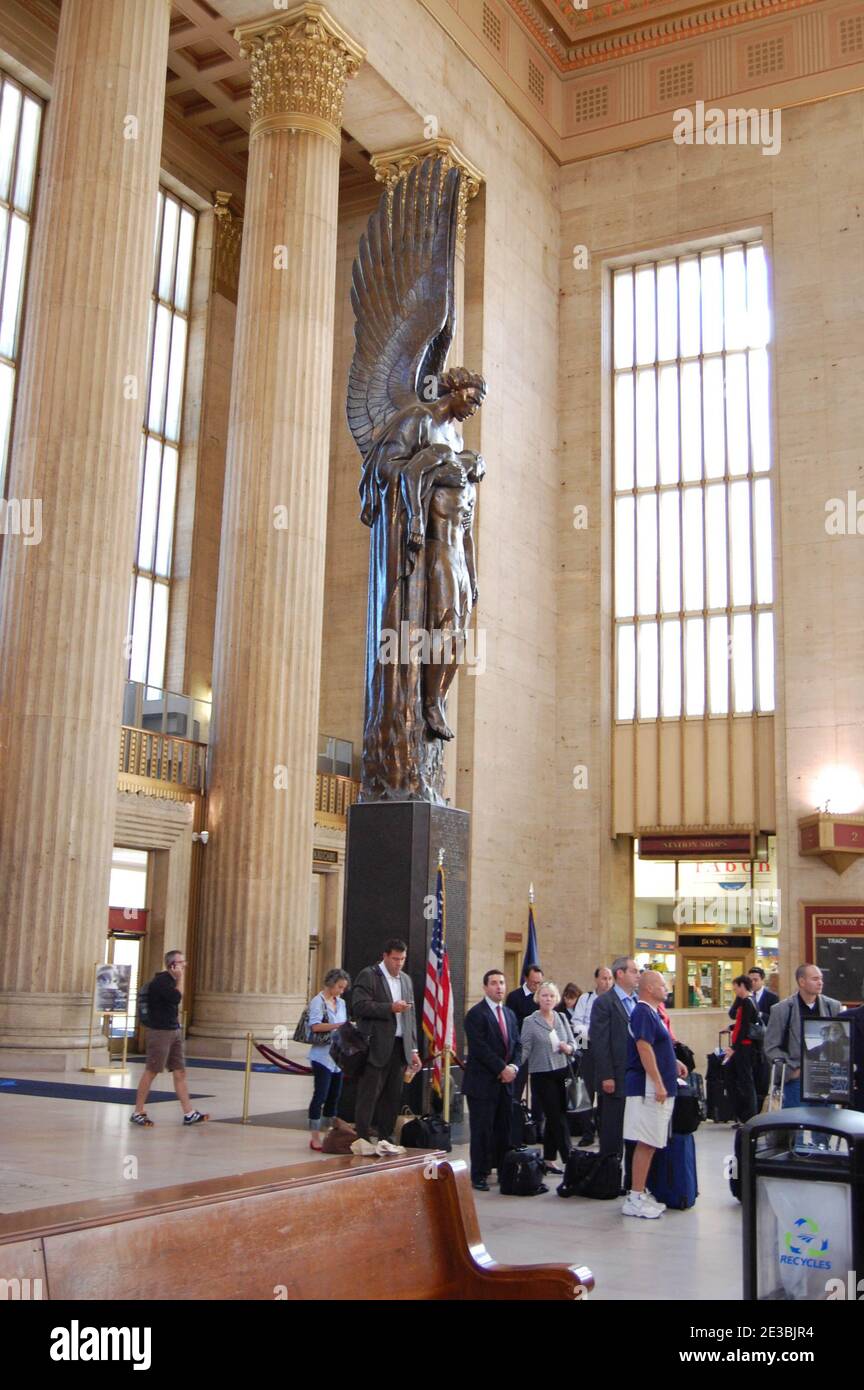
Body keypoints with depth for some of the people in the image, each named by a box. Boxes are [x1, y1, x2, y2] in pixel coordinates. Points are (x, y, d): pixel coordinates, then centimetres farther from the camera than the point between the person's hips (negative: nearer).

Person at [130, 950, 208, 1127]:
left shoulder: (171, 981, 14)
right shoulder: (160, 981, -14)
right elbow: (177, 998, -23)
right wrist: (180, 978, -14)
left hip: (174, 1031, 9)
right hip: (160, 1031, -9)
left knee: (180, 1072, 7)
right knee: (151, 1072, -2)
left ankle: (189, 1113, 8)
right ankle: (137, 1113, 8)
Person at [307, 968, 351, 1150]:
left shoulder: (341, 1003, 15)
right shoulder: (318, 1001, -8)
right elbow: (315, 1026, -19)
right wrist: (339, 1025, -23)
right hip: (322, 1055, -8)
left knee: (334, 1096, 10)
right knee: (320, 1095, -7)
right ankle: (315, 1137, -3)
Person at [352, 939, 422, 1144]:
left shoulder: (406, 979, 18)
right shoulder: (368, 976, -4)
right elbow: (359, 1006, -15)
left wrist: (413, 1050, 15)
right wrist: (390, 1008, -20)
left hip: (399, 1048, 7)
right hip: (376, 1047, -7)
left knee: (393, 1097, 8)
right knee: (368, 1096, -3)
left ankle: (385, 1140, 16)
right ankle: (362, 1140, 2)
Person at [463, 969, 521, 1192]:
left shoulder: (510, 1014, 15)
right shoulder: (476, 1014, -9)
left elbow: (517, 1044, 14)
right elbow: (480, 1048, -16)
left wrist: (513, 1067, -4)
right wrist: (502, 1069, -15)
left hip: (505, 1081, 7)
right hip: (483, 1082, -7)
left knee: (505, 1129, 8)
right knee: (482, 1131, -1)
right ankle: (479, 1176, 7)